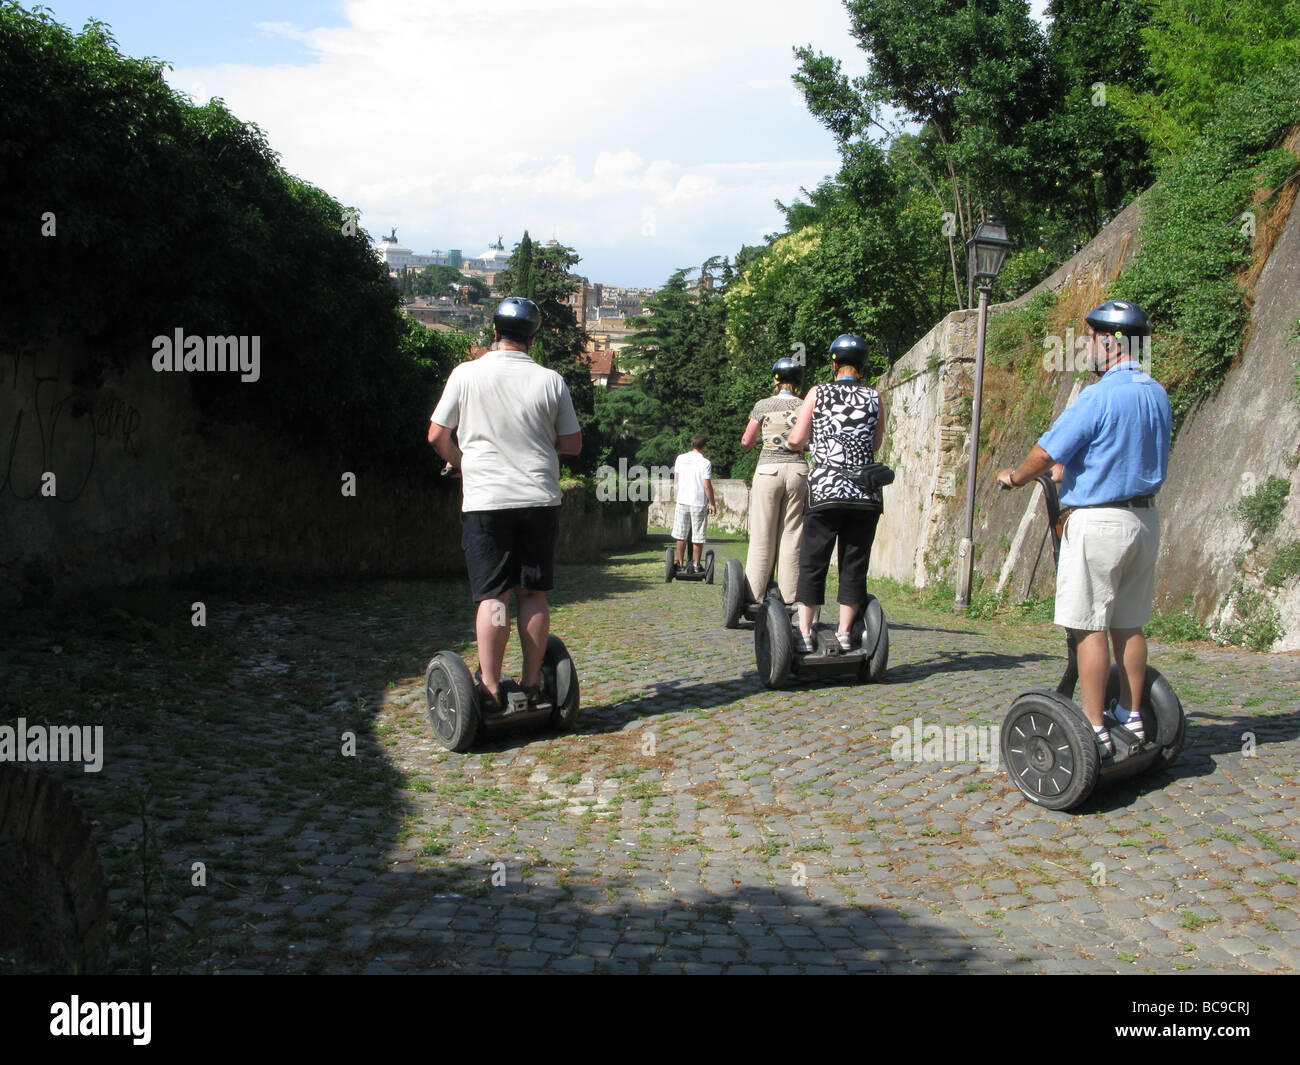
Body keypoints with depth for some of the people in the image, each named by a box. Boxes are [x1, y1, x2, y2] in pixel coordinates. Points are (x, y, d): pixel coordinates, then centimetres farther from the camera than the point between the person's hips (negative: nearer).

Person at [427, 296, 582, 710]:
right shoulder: (551, 380, 1)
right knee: (533, 593, 9)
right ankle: (532, 686, 12)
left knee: (492, 597, 0)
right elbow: (572, 443, 6)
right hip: (540, 501, 2)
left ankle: (489, 691, -2)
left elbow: (437, 435, 2)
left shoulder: (467, 374, -3)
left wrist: (462, 462, 20)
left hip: (486, 502, -2)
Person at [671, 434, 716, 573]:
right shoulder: (705, 463, -12)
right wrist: (712, 503, -4)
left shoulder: (680, 458, 1)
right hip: (699, 503, -4)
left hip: (682, 500, 4)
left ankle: (680, 563, 16)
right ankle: (697, 565, 8)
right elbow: (707, 485, -13)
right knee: (698, 537, 4)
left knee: (681, 535, 11)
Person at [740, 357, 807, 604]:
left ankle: (755, 596, 4)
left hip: (768, 470, -1)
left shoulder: (763, 406, 2)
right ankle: (789, 598, 6)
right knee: (792, 537, 6)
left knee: (763, 538, 3)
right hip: (797, 470, 1)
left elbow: (746, 442, 8)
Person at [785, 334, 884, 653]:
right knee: (854, 565, 7)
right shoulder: (874, 397, 6)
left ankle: (804, 633, 2)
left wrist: (803, 438, 20)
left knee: (812, 563, 4)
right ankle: (845, 634, 8)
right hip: (865, 494, 2)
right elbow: (876, 446, 13)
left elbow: (796, 440, -1)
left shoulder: (818, 394, 2)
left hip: (825, 492, -1)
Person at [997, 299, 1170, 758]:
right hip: (1144, 517, 8)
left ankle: (1095, 730, -1)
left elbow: (1046, 453, -13)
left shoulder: (1099, 397, -17)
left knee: (1090, 628, -3)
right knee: (1129, 625, 14)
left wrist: (1015, 477, 7)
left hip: (1098, 521, -8)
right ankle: (1130, 717, 22)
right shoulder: (1158, 394, 9)